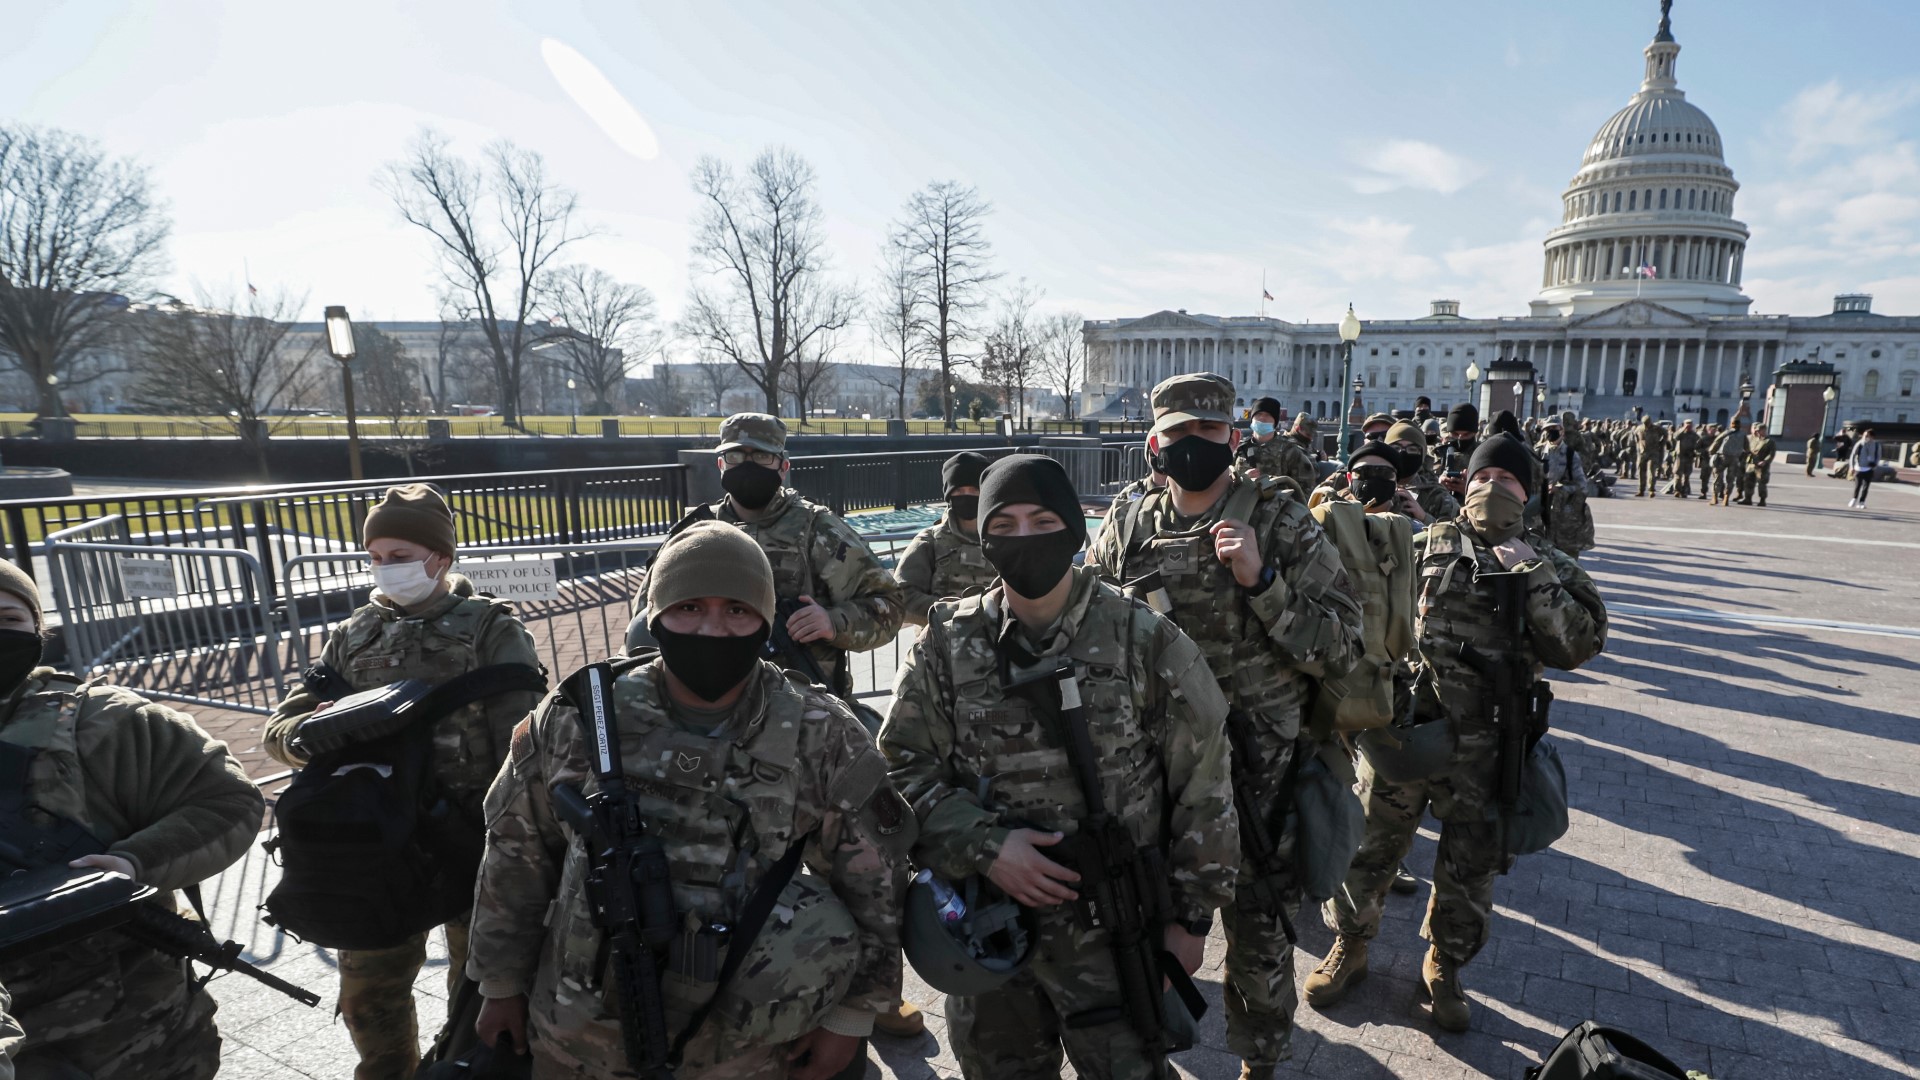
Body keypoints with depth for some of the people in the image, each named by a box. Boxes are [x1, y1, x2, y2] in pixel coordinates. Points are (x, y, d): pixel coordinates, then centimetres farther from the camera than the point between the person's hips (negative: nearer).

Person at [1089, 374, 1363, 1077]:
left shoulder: (1284, 526, -9)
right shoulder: (1127, 532, -2)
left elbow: (1340, 649, -13)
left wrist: (1261, 580, -24)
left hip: (1258, 774, -2)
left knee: (1258, 933, 14)